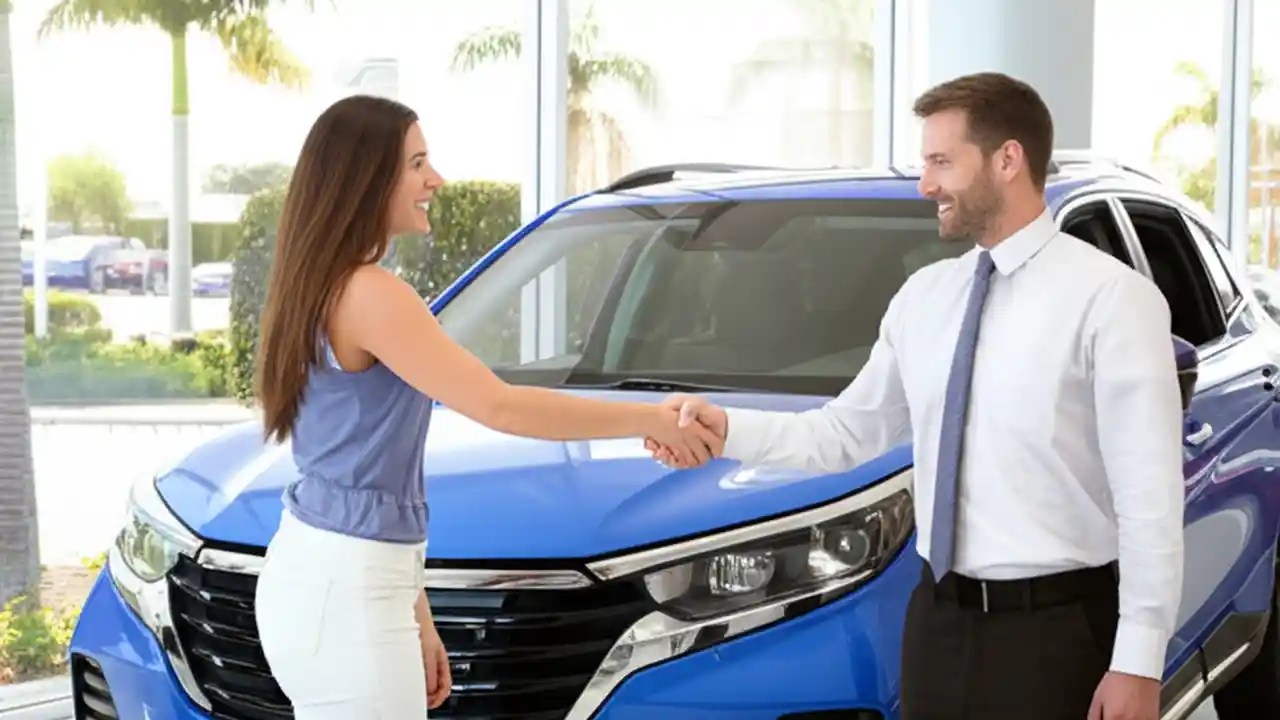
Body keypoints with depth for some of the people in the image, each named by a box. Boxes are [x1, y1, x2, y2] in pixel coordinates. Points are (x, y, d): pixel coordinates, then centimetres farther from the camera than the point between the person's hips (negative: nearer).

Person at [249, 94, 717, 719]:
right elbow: (498, 407, -21)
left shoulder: (329, 289, 14)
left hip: (329, 575, 10)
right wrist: (650, 419, -12)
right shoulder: (367, 294, -16)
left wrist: (413, 615, 15)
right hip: (344, 589, -10)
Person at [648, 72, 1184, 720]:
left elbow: (1150, 495, -13)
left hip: (1055, 629, -6)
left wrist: (1139, 663, -15)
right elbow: (848, 432, 11)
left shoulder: (1109, 297, -11)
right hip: (938, 620, 6)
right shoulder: (922, 296, 8)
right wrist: (727, 429, -4)